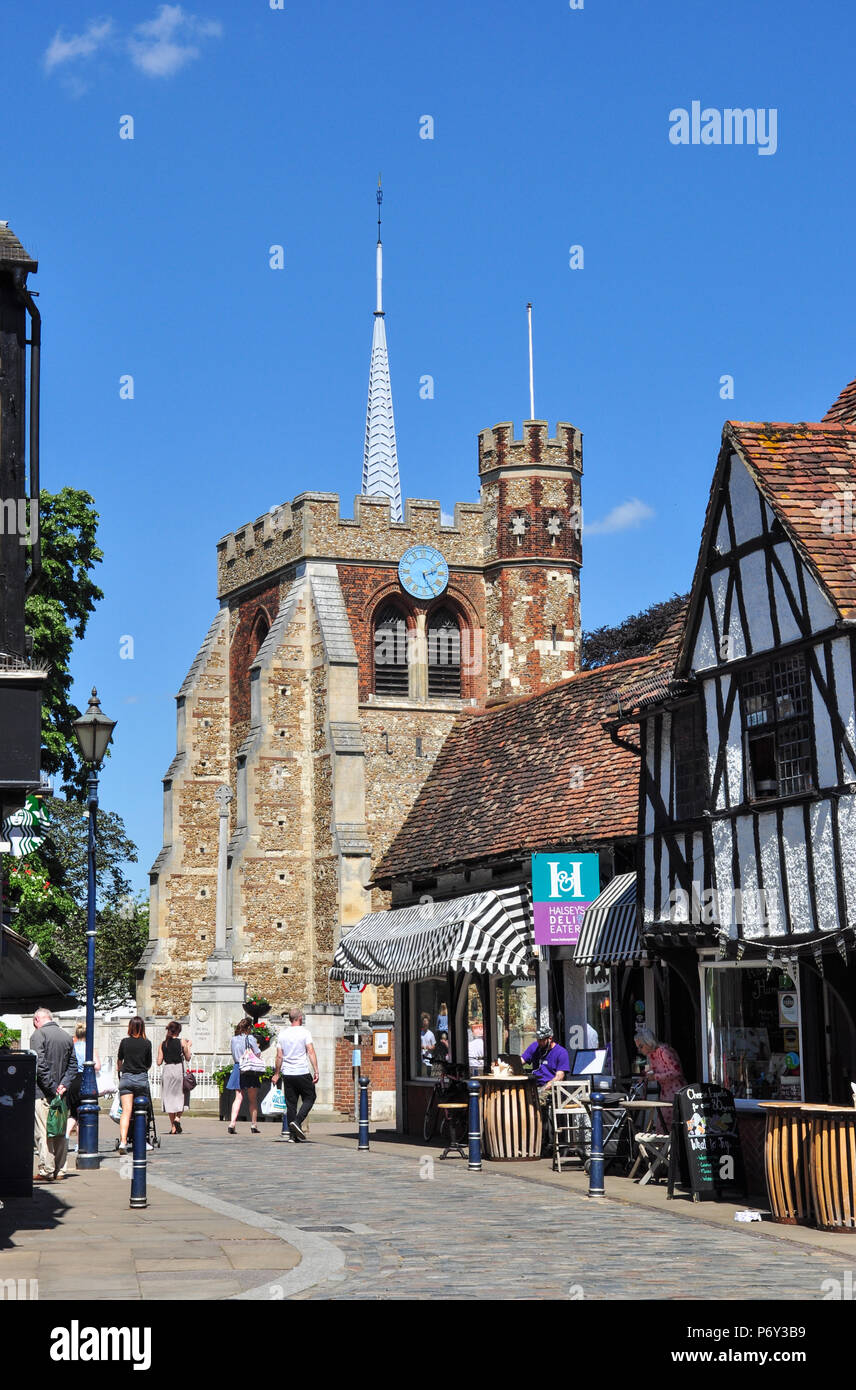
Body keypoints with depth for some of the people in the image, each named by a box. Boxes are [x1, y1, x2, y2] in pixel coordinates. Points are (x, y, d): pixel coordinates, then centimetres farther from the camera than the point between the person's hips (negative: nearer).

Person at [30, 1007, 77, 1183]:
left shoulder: (38, 1035, -7)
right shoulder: (67, 1036, 13)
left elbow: (39, 1065, -16)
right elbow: (73, 1065, 10)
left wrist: (52, 1088, -14)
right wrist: (63, 1085, -1)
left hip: (43, 1093, -7)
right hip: (60, 1093, 7)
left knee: (42, 1132, -5)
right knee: (60, 1133, 11)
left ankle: (46, 1171, -7)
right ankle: (59, 1170, 14)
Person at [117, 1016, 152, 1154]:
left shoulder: (124, 1042, 2)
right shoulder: (147, 1043, 0)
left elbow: (119, 1060, 19)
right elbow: (149, 1065, 9)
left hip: (126, 1078, 0)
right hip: (142, 1078, 0)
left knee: (126, 1111, -8)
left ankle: (123, 1141, -23)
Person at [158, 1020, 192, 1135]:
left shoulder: (163, 1044, 3)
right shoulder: (182, 1042, -3)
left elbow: (159, 1062, 2)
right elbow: (187, 1058, 4)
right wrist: (188, 1046, 17)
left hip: (167, 1070, 2)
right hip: (178, 1069, -2)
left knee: (169, 1097, 8)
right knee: (180, 1096, 11)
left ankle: (173, 1127, 8)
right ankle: (177, 1117, -14)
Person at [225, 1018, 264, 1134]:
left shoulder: (234, 1039, 8)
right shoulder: (250, 1038, -7)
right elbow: (258, 1055, -6)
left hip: (237, 1068, 4)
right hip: (251, 1071, -4)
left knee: (238, 1098, 2)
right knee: (253, 1099, 6)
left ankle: (232, 1123, -14)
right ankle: (254, 1125, 10)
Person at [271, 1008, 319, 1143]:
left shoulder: (282, 1034, 8)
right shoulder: (304, 1032, -4)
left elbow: (279, 1056, 9)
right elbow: (311, 1052, -11)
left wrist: (276, 1074, 16)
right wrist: (316, 1072, -11)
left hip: (287, 1074, 4)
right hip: (303, 1073, -4)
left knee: (291, 1103, 8)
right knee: (309, 1099, 8)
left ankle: (288, 1132, 4)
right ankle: (297, 1121, -12)